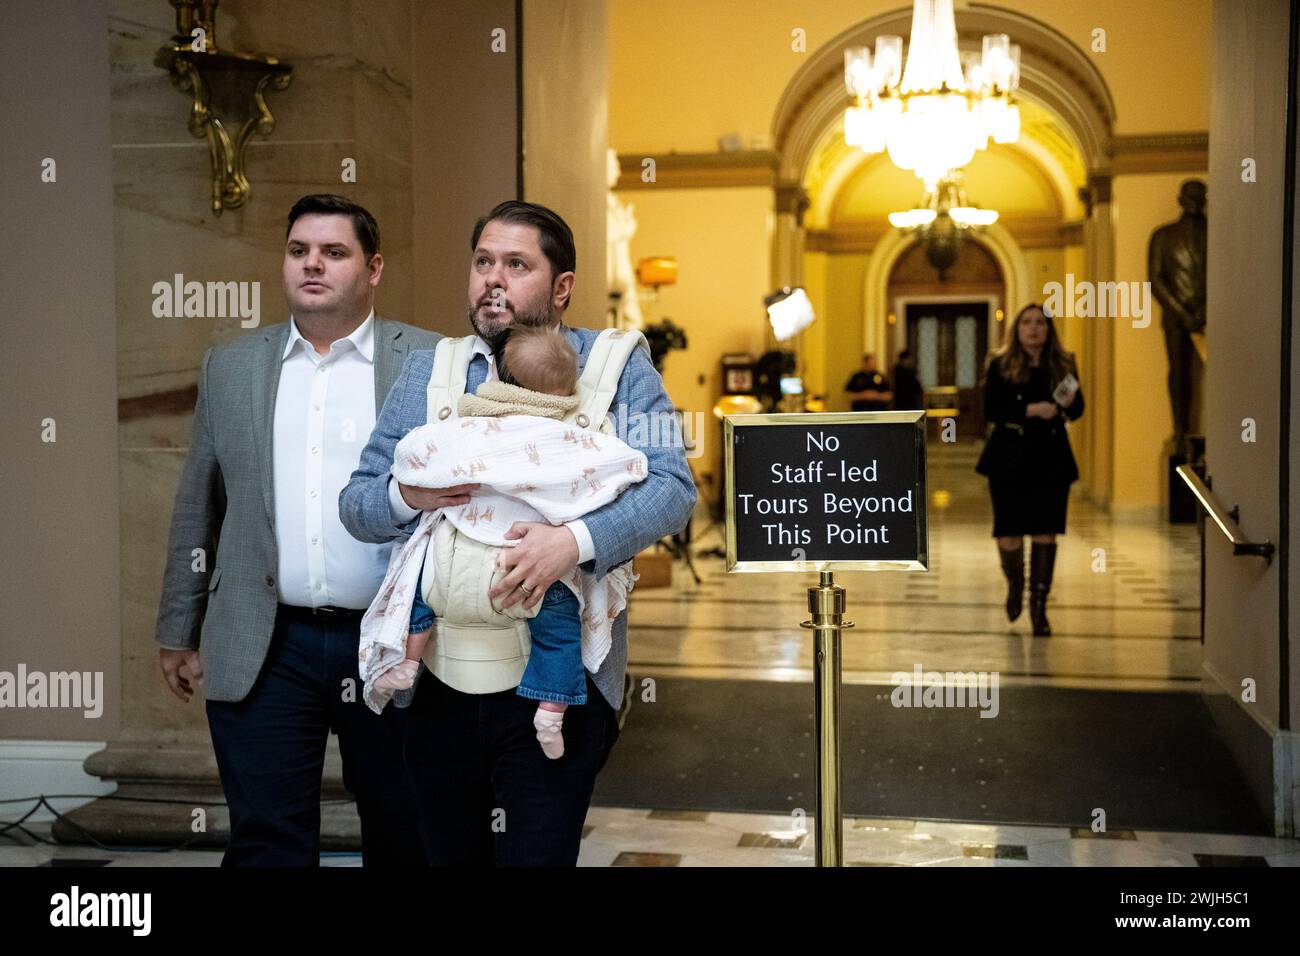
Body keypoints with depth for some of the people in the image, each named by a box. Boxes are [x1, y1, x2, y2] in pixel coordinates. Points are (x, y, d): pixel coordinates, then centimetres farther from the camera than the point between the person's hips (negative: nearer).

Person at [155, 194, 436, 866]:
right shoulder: (230, 367, 9)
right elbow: (197, 509, 13)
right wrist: (178, 632, 13)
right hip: (262, 652, 2)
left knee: (401, 837, 12)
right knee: (266, 843, 3)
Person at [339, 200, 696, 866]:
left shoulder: (615, 366, 3)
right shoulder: (428, 372, 12)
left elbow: (671, 487, -10)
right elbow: (355, 505, 11)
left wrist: (575, 542, -27)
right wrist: (406, 495, -13)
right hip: (442, 680, 4)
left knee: (536, 854, -4)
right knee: (451, 855, 15)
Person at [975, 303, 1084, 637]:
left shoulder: (1063, 364, 7)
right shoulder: (1000, 365, -1)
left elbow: (1077, 409, 9)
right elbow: (992, 410, -10)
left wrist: (1068, 404, -14)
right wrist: (1032, 410, -20)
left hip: (1051, 460, 2)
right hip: (1009, 459, -2)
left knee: (1045, 533, 0)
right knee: (1009, 532, -1)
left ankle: (1039, 608, 10)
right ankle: (1015, 583, 31)